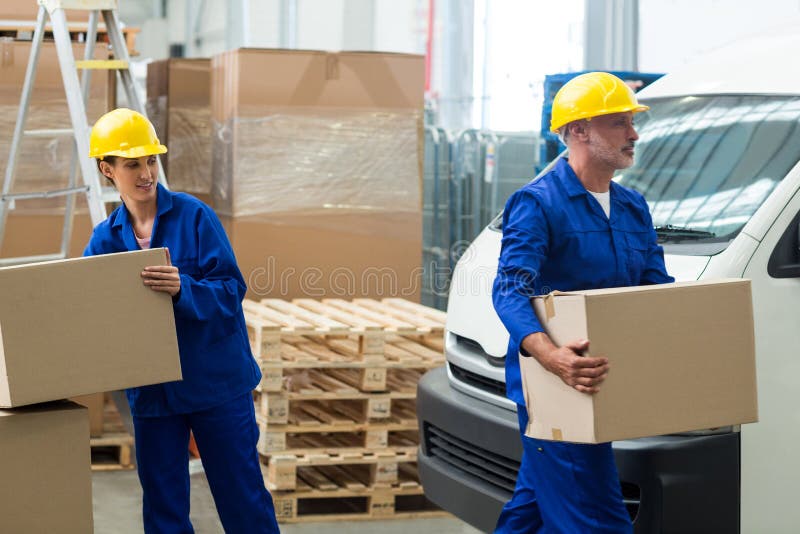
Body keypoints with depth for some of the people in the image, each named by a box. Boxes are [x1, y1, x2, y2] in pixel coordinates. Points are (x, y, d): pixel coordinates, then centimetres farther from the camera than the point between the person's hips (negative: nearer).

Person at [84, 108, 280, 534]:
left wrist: (182, 288, -30)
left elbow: (231, 290, -13)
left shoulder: (194, 216, -8)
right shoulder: (105, 239, 3)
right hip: (151, 391, 4)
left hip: (216, 383, -4)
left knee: (241, 492, 3)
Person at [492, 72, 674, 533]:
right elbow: (510, 290, -23)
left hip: (601, 388, 8)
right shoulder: (537, 204, -12)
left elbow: (660, 289, 14)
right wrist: (550, 355, -41)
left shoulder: (634, 209, 14)